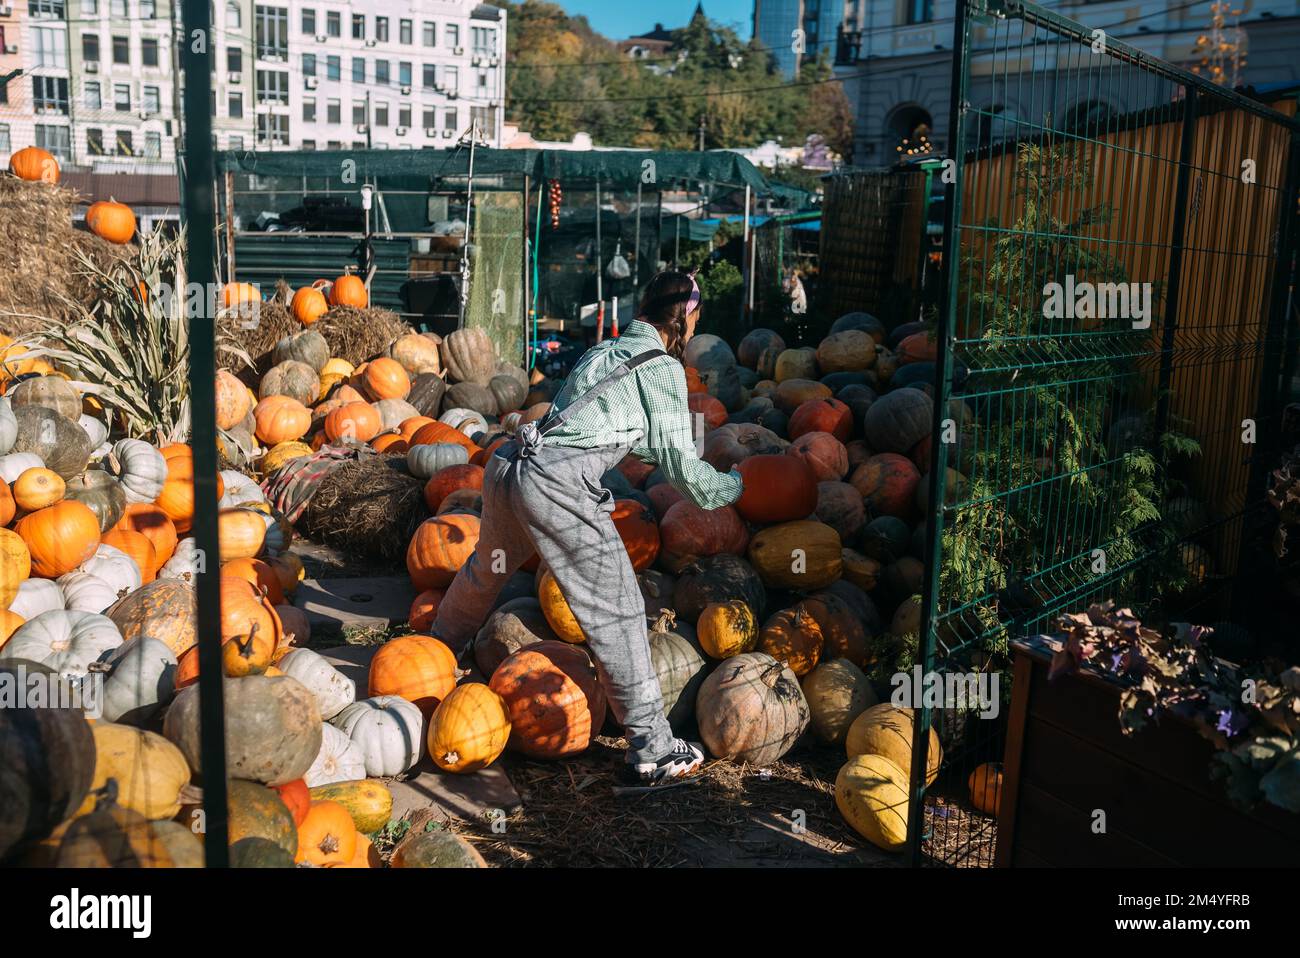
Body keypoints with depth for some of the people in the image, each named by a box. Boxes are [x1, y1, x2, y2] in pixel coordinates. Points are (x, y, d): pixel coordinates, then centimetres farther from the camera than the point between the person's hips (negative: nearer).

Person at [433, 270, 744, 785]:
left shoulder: (604, 350, 24)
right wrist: (732, 486, 21)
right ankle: (650, 749, 0)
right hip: (557, 486, -8)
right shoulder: (662, 368, 2)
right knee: (616, 610, -2)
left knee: (485, 571, 32)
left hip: (506, 466, 9)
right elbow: (680, 464, 3)